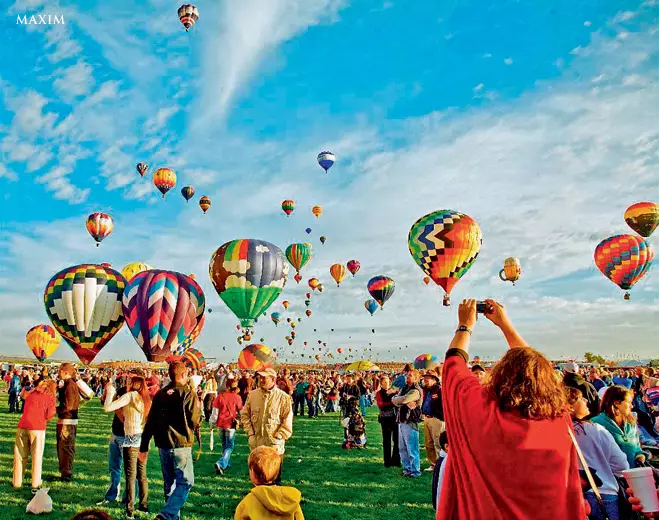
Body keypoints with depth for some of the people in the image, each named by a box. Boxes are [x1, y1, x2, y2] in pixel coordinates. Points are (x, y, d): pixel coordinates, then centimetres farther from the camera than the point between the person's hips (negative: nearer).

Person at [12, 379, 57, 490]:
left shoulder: (31, 394, 18)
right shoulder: (51, 397, 3)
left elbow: (25, 410, 23)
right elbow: (49, 415, -2)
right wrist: (54, 410, 17)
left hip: (22, 426, 4)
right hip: (37, 428, -4)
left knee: (20, 455, 15)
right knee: (37, 455, 6)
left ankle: (17, 482, 22)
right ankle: (35, 483, 9)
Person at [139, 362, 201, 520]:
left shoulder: (160, 394, 7)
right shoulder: (188, 393, -9)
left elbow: (150, 422, 8)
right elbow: (195, 421, -12)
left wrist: (143, 448, 13)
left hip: (163, 445, 6)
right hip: (181, 445, -6)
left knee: (170, 483, 18)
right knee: (185, 482, 1)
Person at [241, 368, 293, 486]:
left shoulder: (283, 397, -8)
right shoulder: (252, 395, 2)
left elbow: (287, 421, -6)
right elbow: (245, 415, 9)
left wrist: (277, 437, -10)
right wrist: (250, 434, 2)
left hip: (275, 445, -3)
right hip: (256, 445, 3)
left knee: (275, 477, 8)